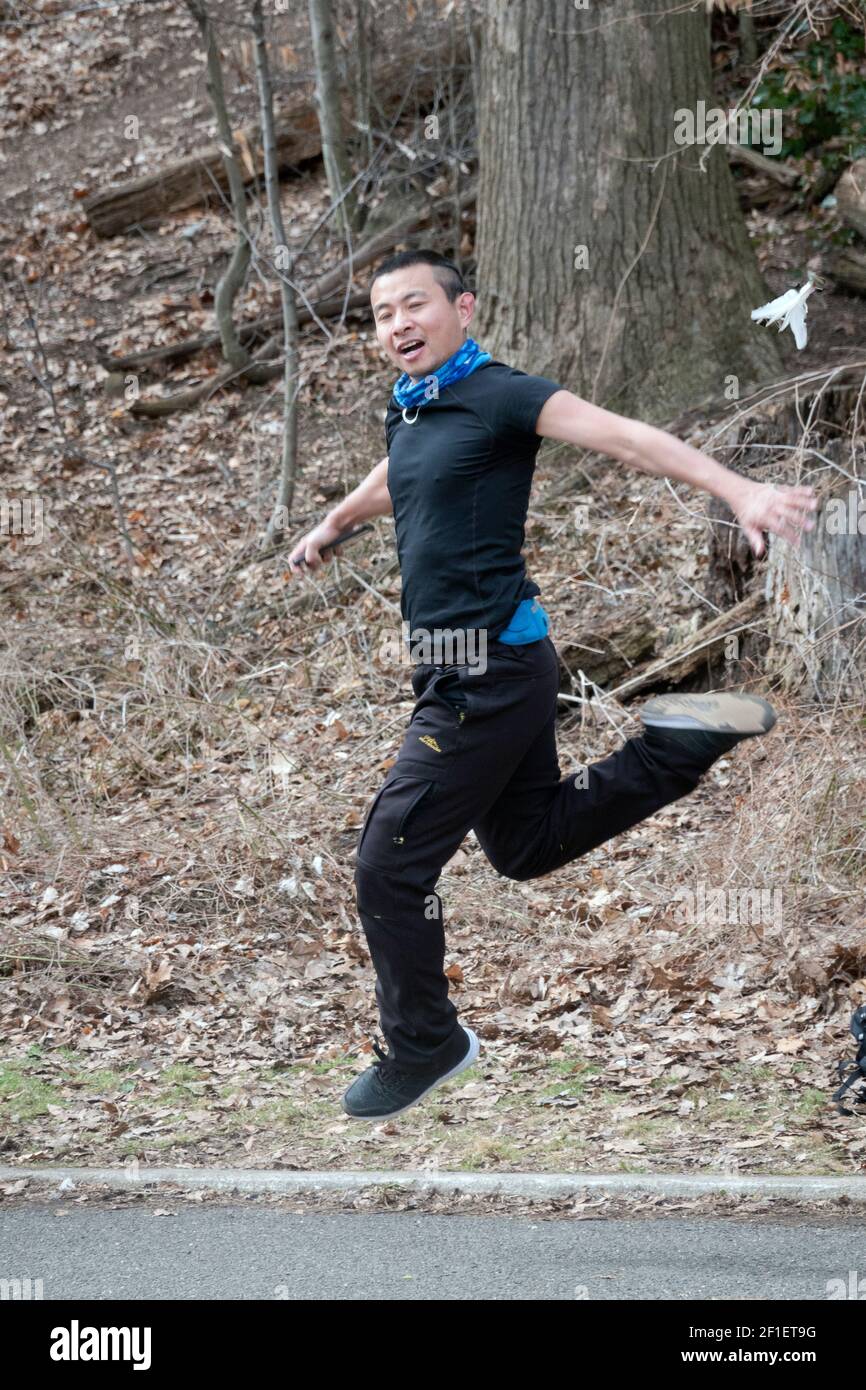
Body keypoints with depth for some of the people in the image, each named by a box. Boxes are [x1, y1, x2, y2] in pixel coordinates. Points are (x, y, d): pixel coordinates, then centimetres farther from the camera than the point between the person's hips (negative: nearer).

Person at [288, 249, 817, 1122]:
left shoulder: (494, 396, -13)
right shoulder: (407, 411, 12)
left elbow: (621, 435, -24)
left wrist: (737, 491, -37)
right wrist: (326, 532, 56)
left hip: (485, 673, -9)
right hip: (484, 666, 9)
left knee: (390, 864, -3)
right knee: (527, 844, 19)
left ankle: (421, 1048, 14)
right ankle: (679, 746, 19)